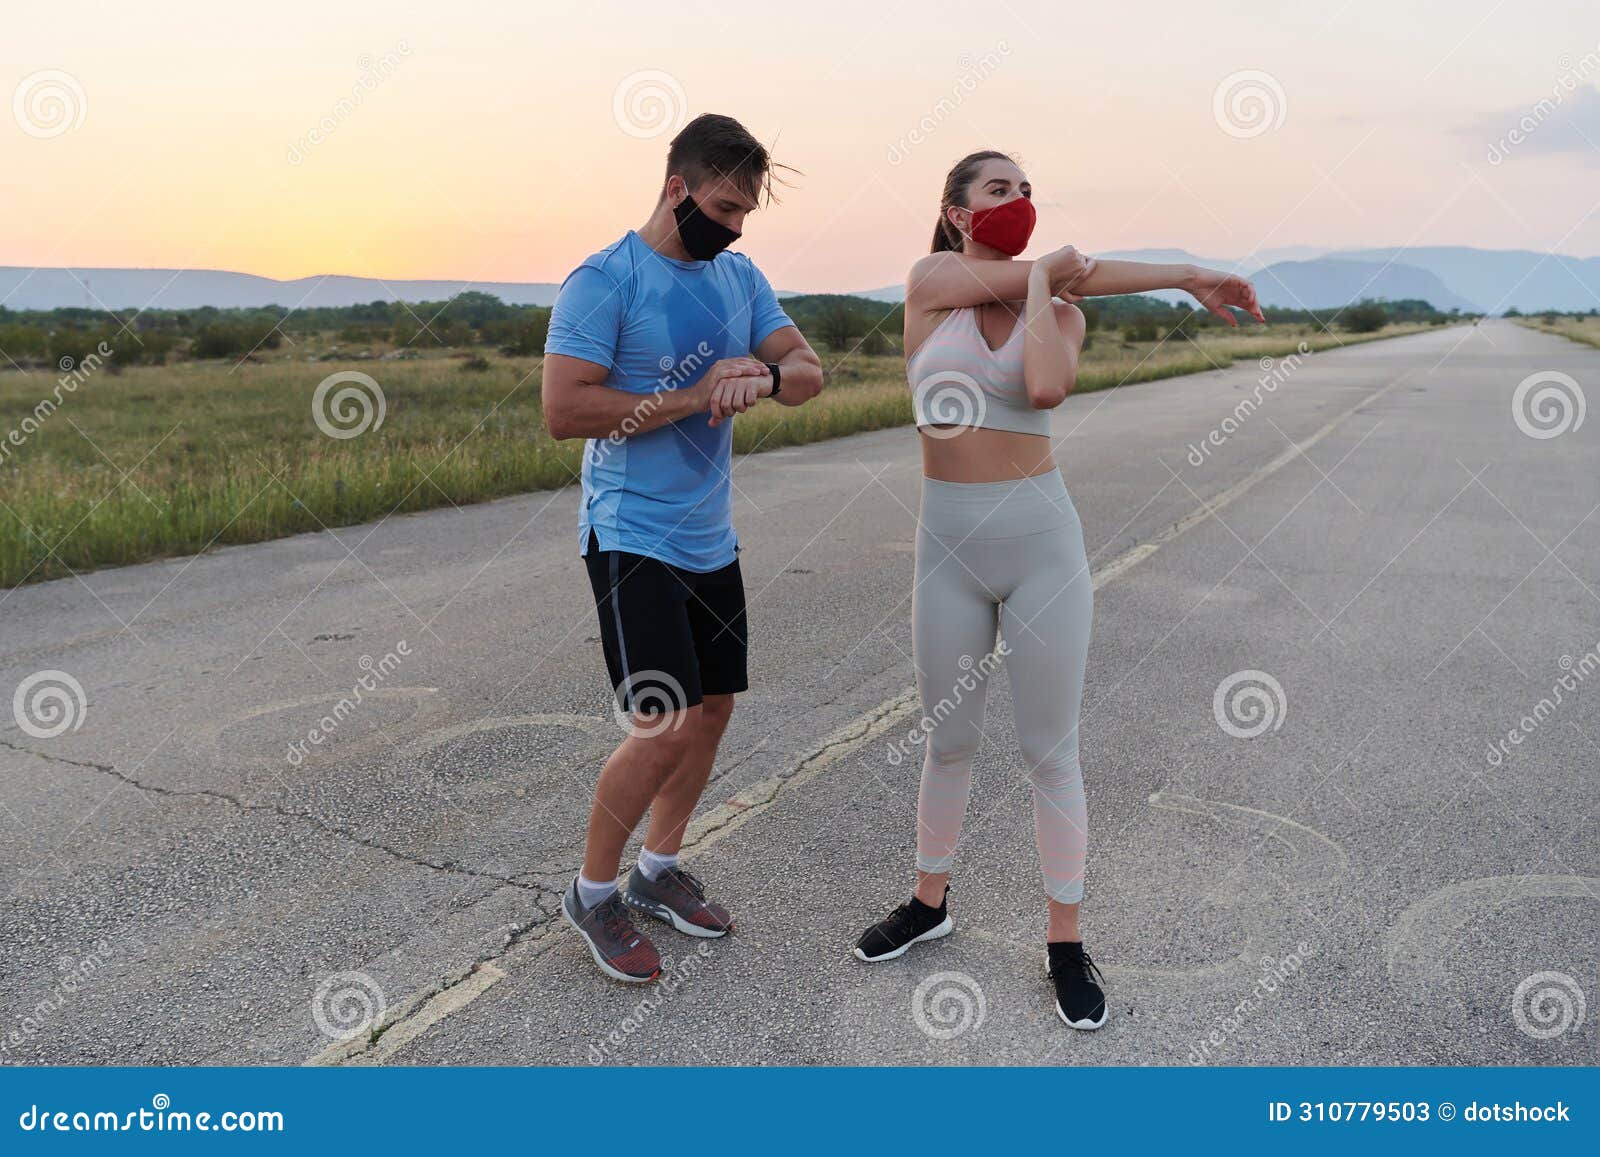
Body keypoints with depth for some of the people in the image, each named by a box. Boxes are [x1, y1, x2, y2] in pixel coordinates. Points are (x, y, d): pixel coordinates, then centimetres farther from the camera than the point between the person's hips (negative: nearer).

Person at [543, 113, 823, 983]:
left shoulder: (740, 277, 10)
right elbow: (563, 410, -20)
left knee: (712, 708, 13)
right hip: (632, 539, -8)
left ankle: (657, 871, 32)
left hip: (711, 539, 8)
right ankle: (593, 892, 13)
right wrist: (691, 398, -21)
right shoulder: (604, 282, -13)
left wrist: (766, 374, -18)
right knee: (660, 730, -12)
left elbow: (809, 371, 5)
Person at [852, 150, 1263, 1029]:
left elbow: (1046, 387, -21)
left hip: (1042, 538, 0)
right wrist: (1182, 274, -2)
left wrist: (1038, 282, -6)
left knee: (1050, 752, 6)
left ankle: (1065, 943, 23)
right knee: (948, 741, 15)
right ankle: (930, 905, 37)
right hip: (948, 545, 0)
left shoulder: (1062, 314, 3)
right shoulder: (931, 279, -1)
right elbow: (1074, 264, -10)